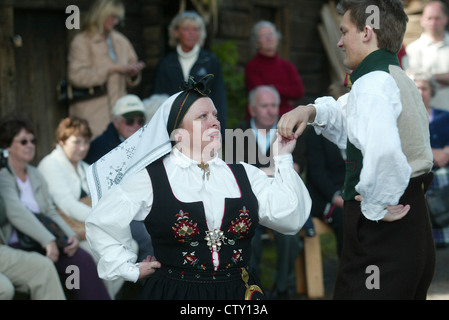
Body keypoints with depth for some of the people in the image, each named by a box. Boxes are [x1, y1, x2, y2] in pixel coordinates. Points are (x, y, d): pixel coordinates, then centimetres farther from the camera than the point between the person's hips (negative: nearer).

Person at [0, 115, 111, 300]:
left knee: (83, 259, -21)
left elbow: (50, 212, 17)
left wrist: (70, 235, -3)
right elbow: (16, 213, -18)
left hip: (41, 242, 7)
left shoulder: (36, 175, 21)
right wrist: (48, 240, -26)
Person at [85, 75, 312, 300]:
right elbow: (100, 224, 1)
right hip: (175, 292, -3)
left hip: (240, 292, 3)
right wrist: (130, 270, 1)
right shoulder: (150, 179, -3)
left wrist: (283, 159, -2)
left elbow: (291, 220, -3)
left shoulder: (245, 175, 6)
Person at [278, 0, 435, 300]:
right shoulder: (398, 79, 16)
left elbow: (383, 152, -35)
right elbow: (350, 123, 30)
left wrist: (376, 206, -20)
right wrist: (312, 111, 10)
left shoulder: (372, 83, -16)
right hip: (417, 235, 10)